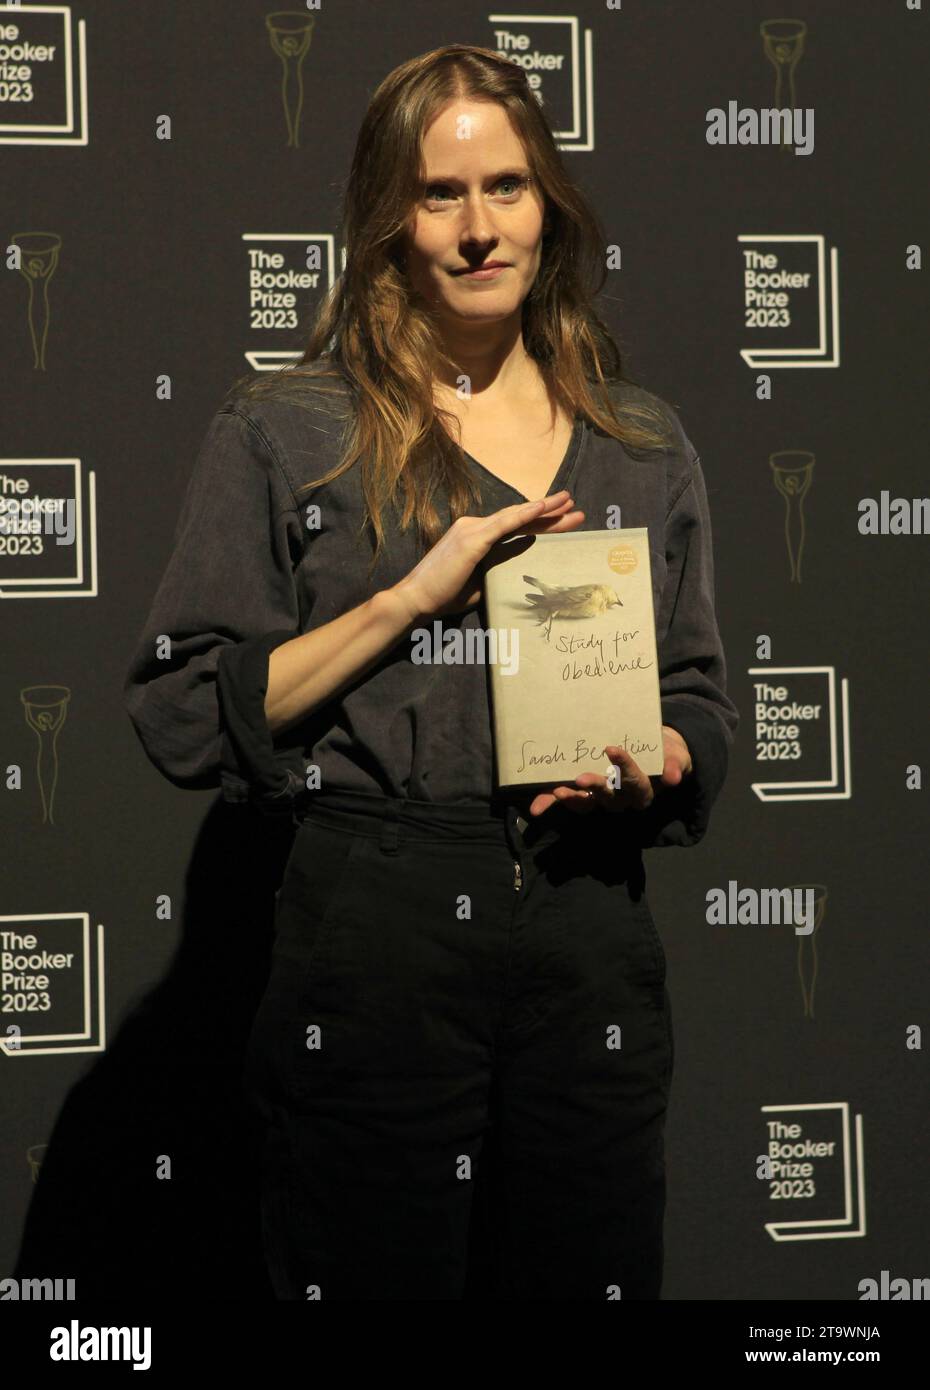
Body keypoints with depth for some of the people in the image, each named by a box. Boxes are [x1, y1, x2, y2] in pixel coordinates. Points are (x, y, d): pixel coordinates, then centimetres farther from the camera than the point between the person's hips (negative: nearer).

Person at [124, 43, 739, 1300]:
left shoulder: (643, 445, 13)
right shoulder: (285, 429, 3)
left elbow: (704, 708, 18)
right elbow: (186, 716, -4)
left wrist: (648, 769, -5)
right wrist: (415, 595, -12)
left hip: (589, 947, 3)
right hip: (372, 936, -3)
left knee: (591, 1269, 9)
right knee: (378, 1278, 5)